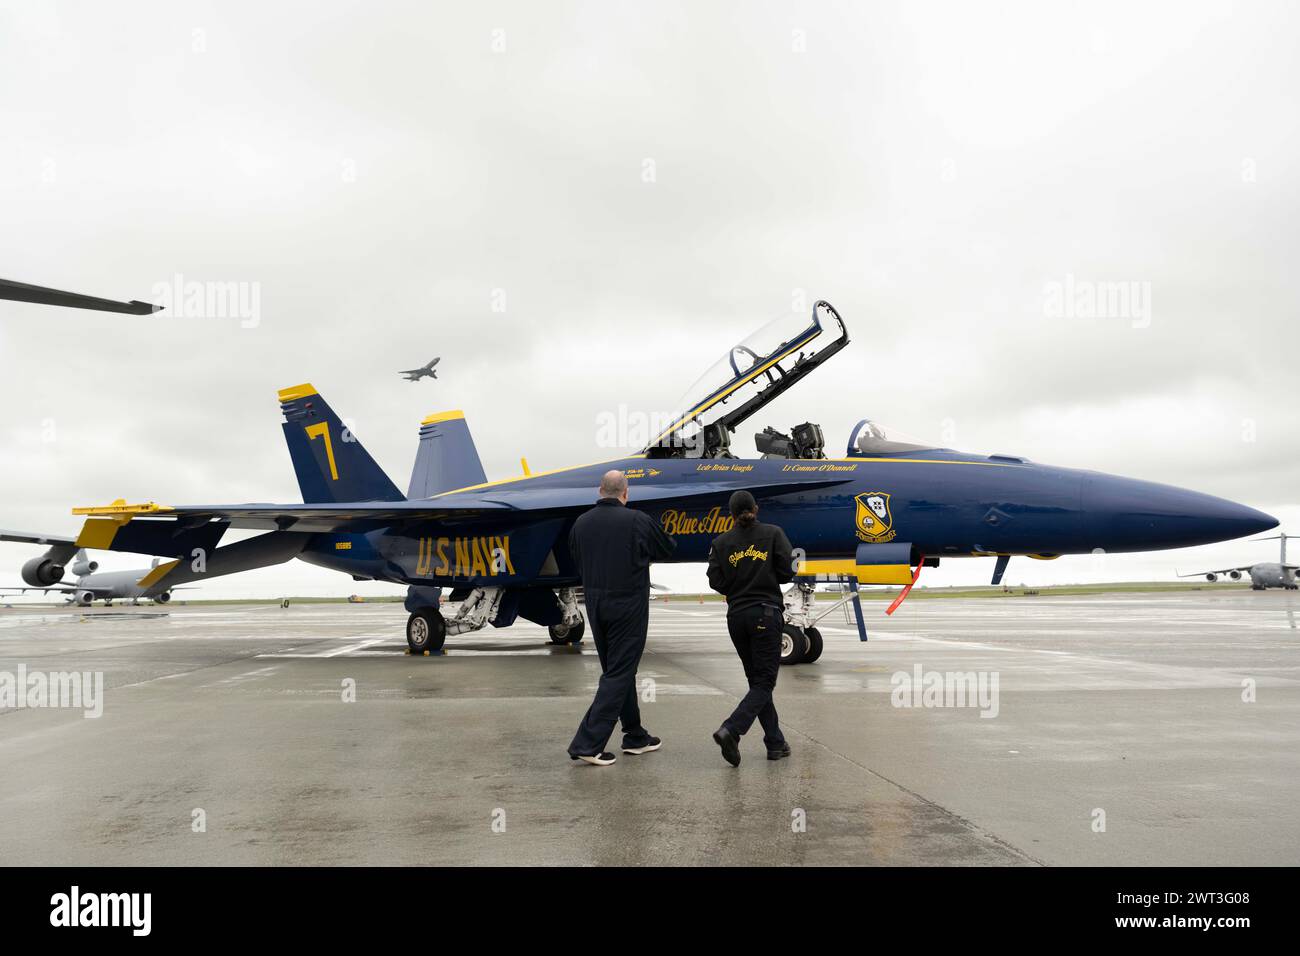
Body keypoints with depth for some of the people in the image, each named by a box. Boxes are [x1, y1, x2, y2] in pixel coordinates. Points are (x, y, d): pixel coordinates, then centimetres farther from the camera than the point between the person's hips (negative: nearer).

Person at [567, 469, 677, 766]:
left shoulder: (581, 524, 1)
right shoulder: (637, 521, -12)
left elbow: (578, 562, 11)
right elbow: (667, 548, 4)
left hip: (595, 605, 6)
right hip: (628, 605, -6)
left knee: (618, 671, 17)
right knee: (618, 673, -1)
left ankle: (635, 736, 27)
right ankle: (587, 743, -6)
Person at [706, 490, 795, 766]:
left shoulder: (721, 542, 3)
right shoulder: (773, 533, -2)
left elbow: (716, 581, -2)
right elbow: (787, 572, -7)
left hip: (736, 616, 4)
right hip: (767, 613, -3)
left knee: (757, 680, 14)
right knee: (765, 681, -1)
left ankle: (776, 743, 14)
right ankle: (730, 731, -22)